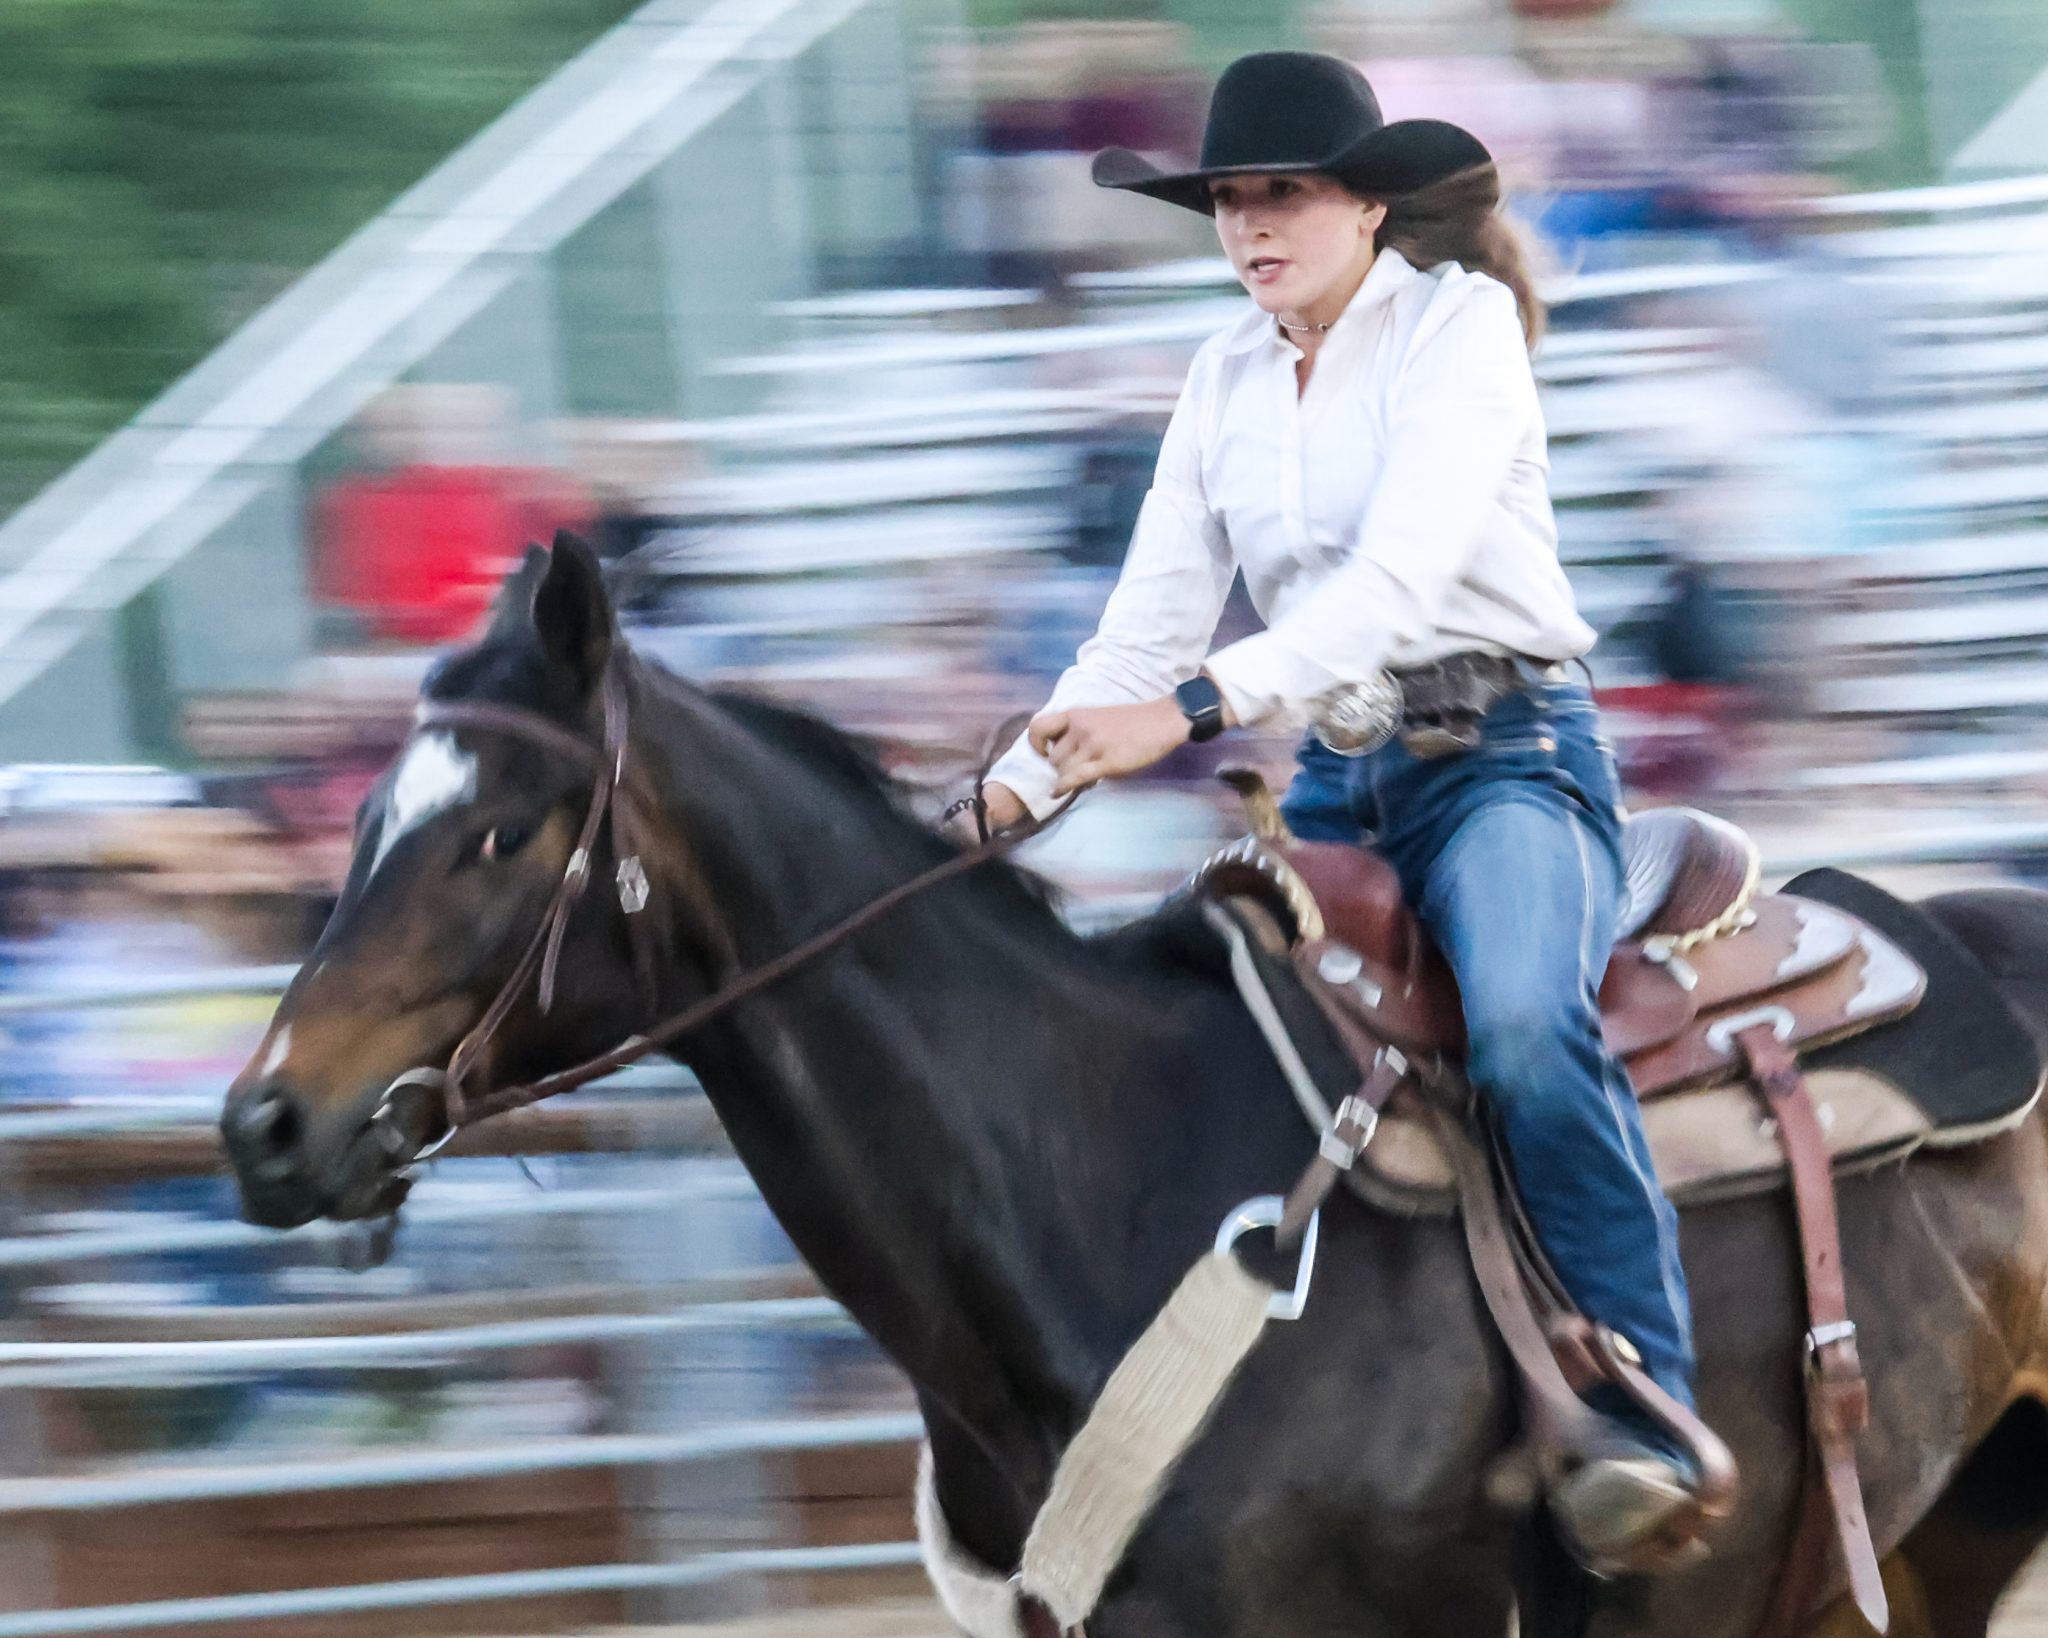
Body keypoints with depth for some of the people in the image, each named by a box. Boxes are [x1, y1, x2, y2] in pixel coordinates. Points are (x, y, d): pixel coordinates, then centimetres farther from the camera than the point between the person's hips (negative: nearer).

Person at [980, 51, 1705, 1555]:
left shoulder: (1459, 321, -7)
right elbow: (1154, 620, 13)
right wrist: (1023, 784, -4)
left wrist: (1192, 711, -31)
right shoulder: (1228, 382, 12)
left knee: (1526, 1025, -35)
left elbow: (1405, 572, -21)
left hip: (1506, 753, -7)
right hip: (1337, 781, 7)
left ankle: (1646, 1416, -35)